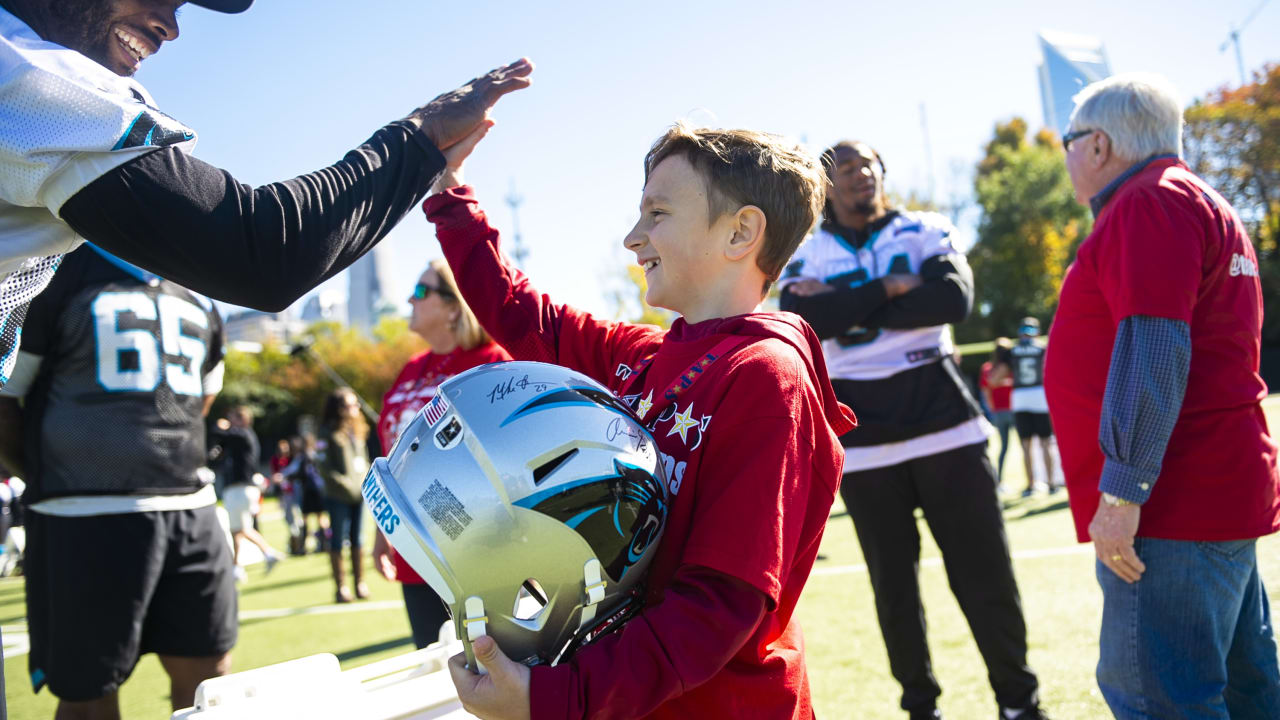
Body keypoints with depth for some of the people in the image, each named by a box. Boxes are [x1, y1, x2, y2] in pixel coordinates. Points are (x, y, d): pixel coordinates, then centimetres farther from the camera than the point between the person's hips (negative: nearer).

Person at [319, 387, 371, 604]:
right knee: (338, 540, 2)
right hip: (338, 497, -6)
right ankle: (341, 587, 8)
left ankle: (360, 583, 17)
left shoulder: (358, 431, 12)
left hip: (359, 495, 6)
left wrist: (366, 480, 8)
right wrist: (343, 482, -17)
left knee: (357, 539, 10)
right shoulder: (330, 433, -9)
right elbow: (324, 467, -12)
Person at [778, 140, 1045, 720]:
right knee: (893, 585, 9)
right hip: (865, 445, 0)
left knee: (985, 574, 3)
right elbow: (804, 321, -16)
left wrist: (847, 308, -14)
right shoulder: (807, 256, 5)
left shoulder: (925, 232, 4)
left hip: (947, 426, 0)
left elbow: (953, 300, -15)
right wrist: (890, 289, -14)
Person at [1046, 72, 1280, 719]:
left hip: (1173, 501, -11)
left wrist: (1121, 491, -23)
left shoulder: (1151, 203, -11)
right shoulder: (1200, 204, 23)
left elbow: (1152, 350, -22)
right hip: (1226, 494, 11)